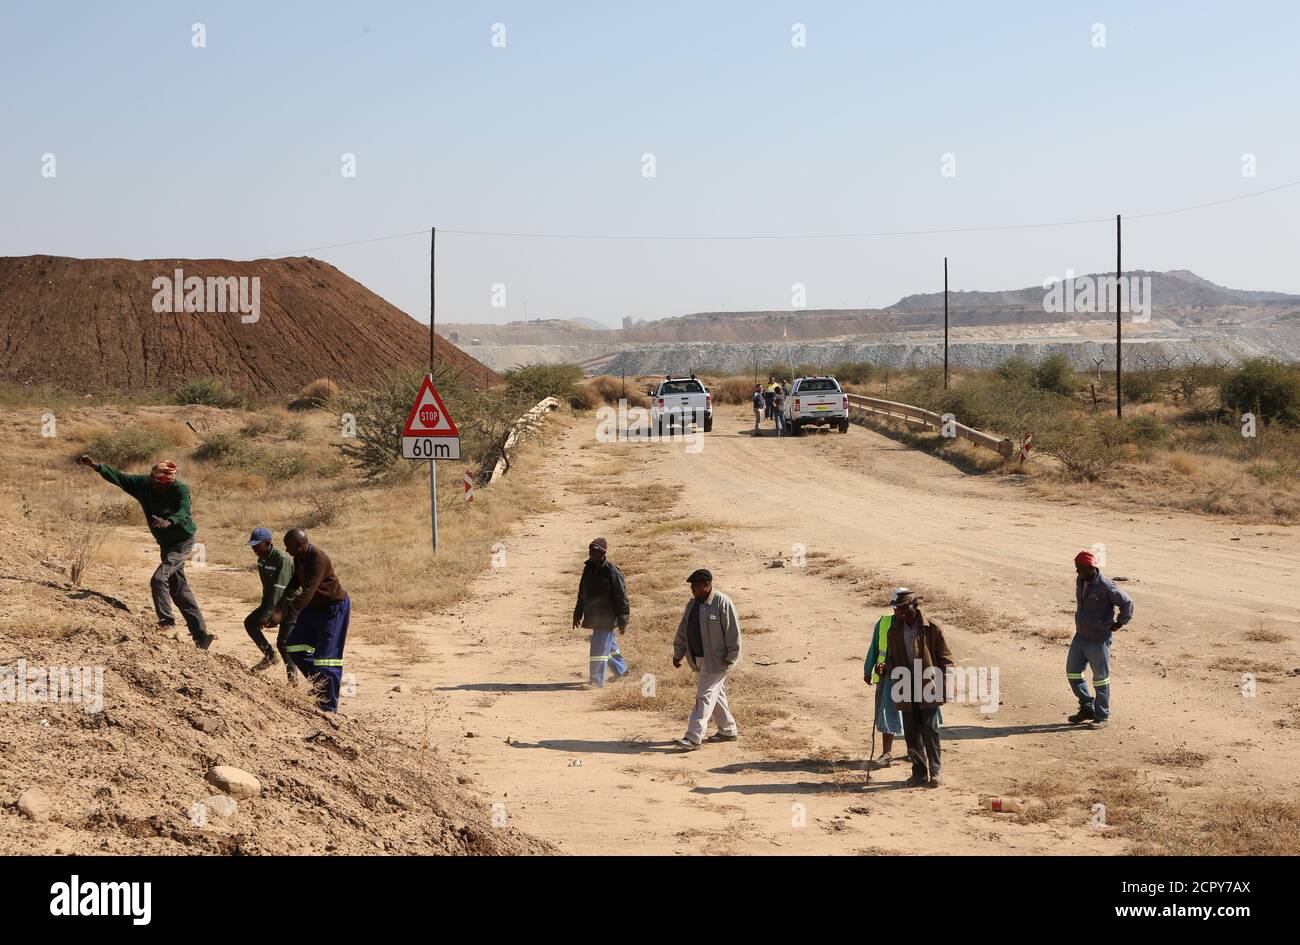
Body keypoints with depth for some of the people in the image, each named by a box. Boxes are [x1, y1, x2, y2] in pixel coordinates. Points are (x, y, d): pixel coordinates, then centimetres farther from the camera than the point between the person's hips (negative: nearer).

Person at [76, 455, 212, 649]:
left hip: (182, 542, -8)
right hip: (166, 544, 8)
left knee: (159, 578, -23)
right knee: (180, 590, 9)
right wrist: (96, 466, -21)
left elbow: (183, 512, -38)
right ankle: (201, 636, 14)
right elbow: (119, 477, -9)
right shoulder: (144, 484, -6)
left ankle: (167, 621, -9)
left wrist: (169, 522, -58)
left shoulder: (180, 489, -23)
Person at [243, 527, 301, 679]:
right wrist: (264, 608, 16)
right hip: (272, 599, 9)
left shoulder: (282, 560, -27)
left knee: (283, 642, -12)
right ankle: (269, 656, 10)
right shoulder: (262, 559, 1)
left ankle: (292, 677, -3)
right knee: (250, 622, 0)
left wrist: (267, 614, -37)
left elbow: (279, 589, -32)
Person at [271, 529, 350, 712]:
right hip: (314, 606, 9)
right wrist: (279, 607, 3)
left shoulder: (318, 559, -29)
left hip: (334, 608, -9)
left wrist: (284, 614, -38)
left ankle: (328, 708, 1)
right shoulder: (299, 558, -1)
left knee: (327, 659, -7)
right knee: (293, 647, 9)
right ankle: (320, 682, 23)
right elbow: (294, 584, 13)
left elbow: (307, 593, -35)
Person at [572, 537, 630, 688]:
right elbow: (582, 594, 17)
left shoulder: (612, 572, -16)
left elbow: (622, 597, -14)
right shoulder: (588, 569, 7)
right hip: (592, 616, 8)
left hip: (607, 618, -8)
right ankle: (621, 670, 39)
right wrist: (578, 614, 18)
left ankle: (597, 681, -5)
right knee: (609, 645, 21)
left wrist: (623, 619, -14)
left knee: (600, 648, -9)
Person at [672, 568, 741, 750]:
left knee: (705, 696, -10)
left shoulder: (722, 603, -15)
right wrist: (678, 654, 12)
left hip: (716, 660, -8)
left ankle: (693, 737, -12)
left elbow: (733, 631, -15)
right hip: (699, 659, 8)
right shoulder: (693, 604, 9)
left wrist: (731, 657, -16)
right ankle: (728, 730, 29)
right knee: (716, 695, 17)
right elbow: (683, 630, 15)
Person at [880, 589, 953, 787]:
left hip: (929, 688, -4)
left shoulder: (932, 629, -6)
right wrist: (888, 671, -1)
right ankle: (919, 772, 16)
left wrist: (941, 685, -6)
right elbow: (891, 659, 17)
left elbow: (946, 659, 0)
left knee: (930, 730, -7)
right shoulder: (894, 631, 6)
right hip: (906, 689, 4)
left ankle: (934, 772, 2)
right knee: (911, 733, 6)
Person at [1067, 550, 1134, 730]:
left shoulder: (1105, 586, -22)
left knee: (1100, 678, 4)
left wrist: (1119, 623, -7)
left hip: (1098, 639, -8)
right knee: (1072, 671, 12)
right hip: (1080, 636, 8)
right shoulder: (1080, 581, 2)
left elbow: (1127, 603, -15)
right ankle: (1087, 707, 27)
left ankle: (1102, 716, 15)